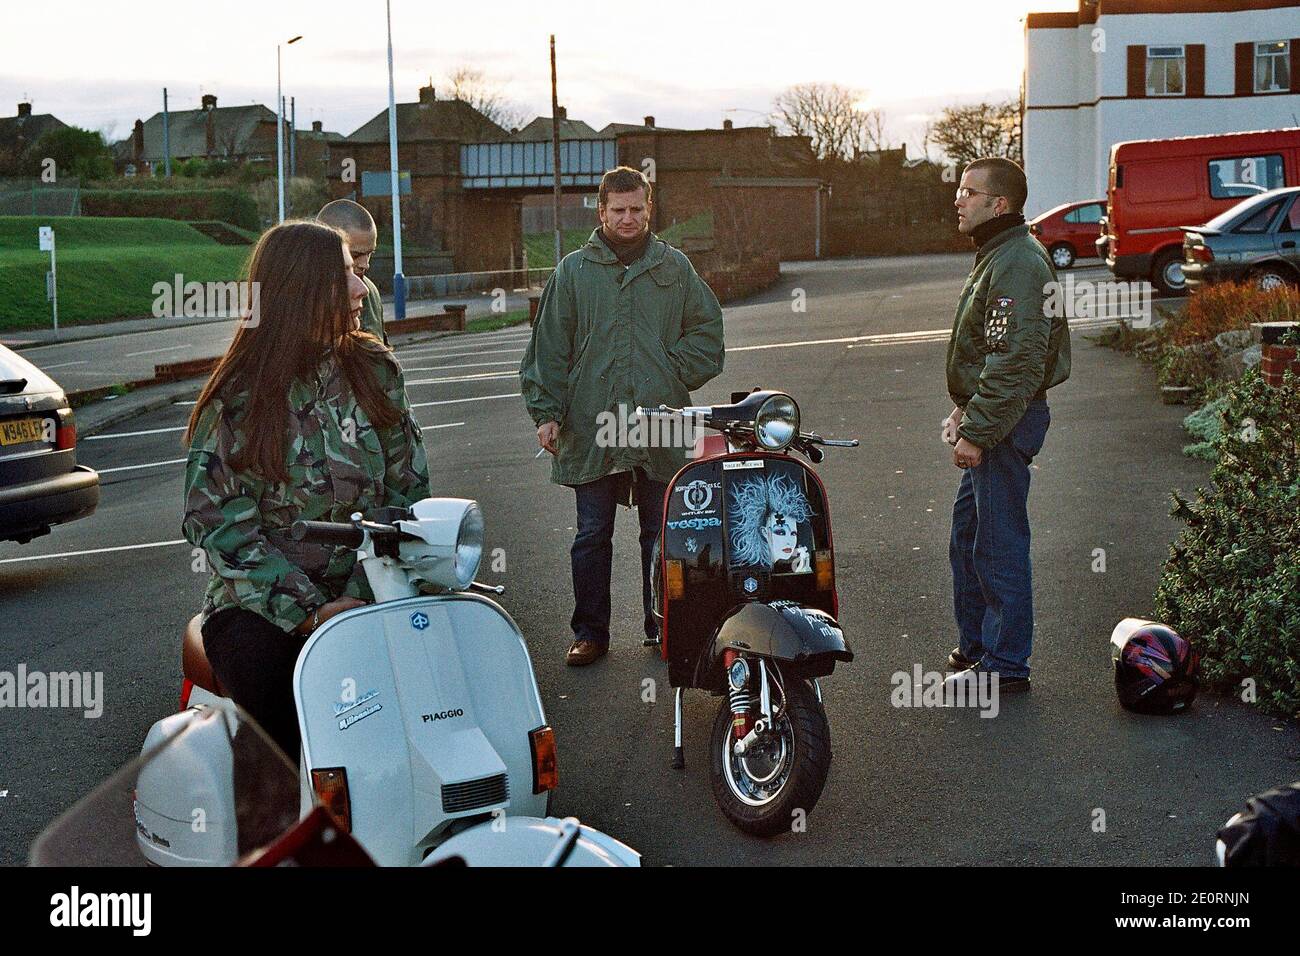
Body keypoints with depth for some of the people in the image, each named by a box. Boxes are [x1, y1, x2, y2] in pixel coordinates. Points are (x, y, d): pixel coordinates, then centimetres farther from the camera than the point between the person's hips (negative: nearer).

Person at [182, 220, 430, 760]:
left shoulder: (375, 371, 7)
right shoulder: (239, 397, -3)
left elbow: (406, 491, 4)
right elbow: (218, 522, -9)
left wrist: (367, 595, -11)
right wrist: (309, 611, -19)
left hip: (363, 593, 3)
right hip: (261, 602, -2)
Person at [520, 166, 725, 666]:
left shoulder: (675, 267, 8)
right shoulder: (573, 271, 5)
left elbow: (706, 330, 13)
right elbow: (549, 347, 4)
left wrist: (676, 375, 0)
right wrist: (546, 412, -3)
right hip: (591, 427, -1)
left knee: (661, 533, 9)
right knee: (592, 535, 5)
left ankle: (663, 626, 21)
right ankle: (590, 630, 15)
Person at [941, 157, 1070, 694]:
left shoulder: (1017, 263, -19)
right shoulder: (995, 257, 16)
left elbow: (1016, 362, -25)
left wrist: (977, 432, -23)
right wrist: (964, 412, 19)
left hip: (1006, 425, -11)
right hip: (991, 422, 11)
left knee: (999, 545, -3)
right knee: (967, 538, 18)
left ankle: (1005, 664, 7)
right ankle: (974, 646, 31)